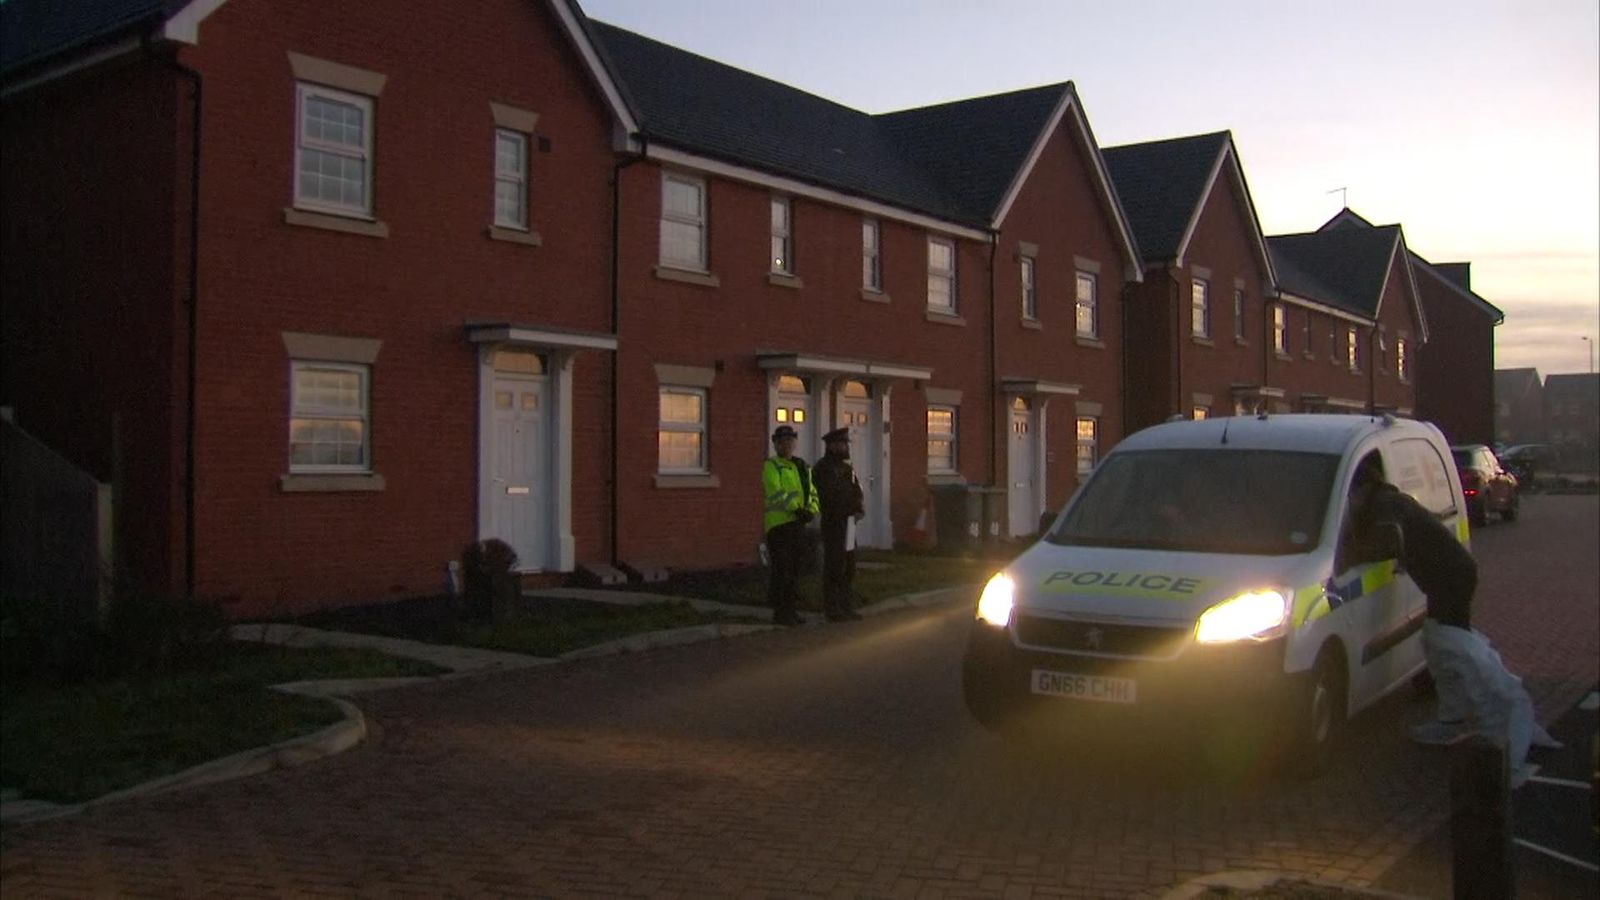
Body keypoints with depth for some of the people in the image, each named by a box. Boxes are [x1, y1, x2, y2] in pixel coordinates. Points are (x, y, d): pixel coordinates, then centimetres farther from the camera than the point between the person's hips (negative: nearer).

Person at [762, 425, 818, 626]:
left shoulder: (802, 467, 17)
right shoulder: (771, 466, -4)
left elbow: (812, 493, 13)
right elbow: (776, 493, -18)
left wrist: (811, 511, -7)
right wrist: (796, 509, -25)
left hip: (799, 524, 7)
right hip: (779, 524, -7)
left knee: (796, 567, 11)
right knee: (781, 569, -5)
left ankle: (791, 609, 19)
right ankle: (779, 611, 1)